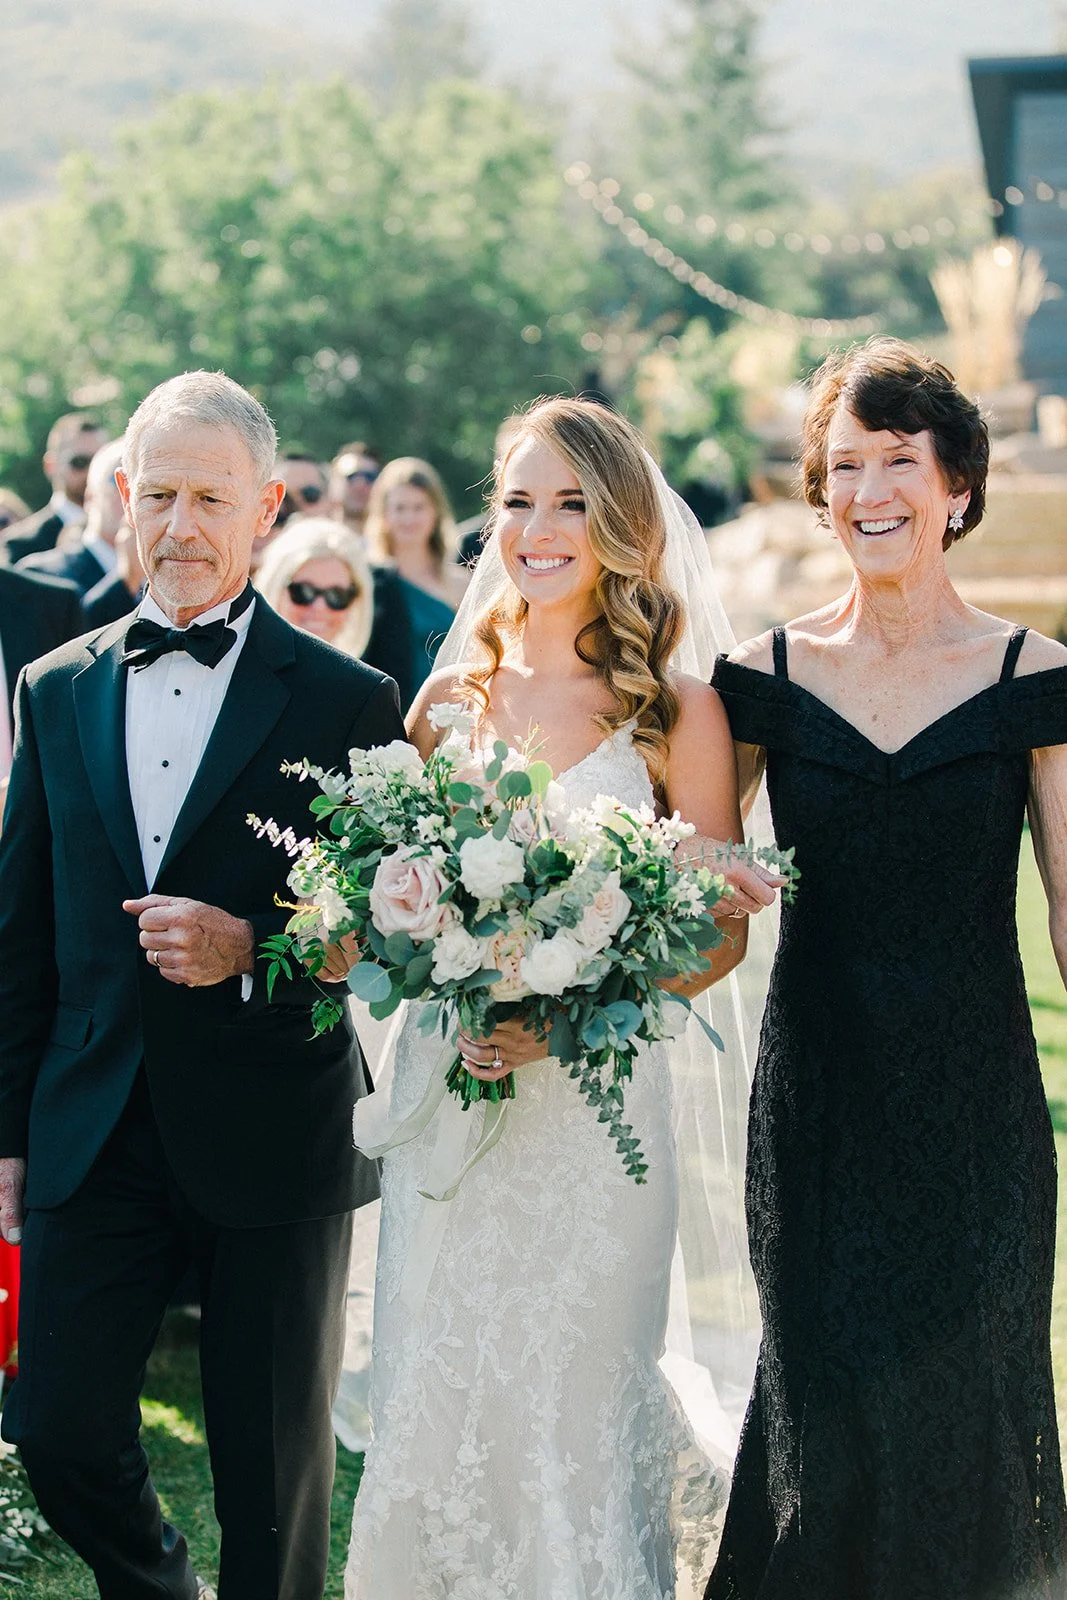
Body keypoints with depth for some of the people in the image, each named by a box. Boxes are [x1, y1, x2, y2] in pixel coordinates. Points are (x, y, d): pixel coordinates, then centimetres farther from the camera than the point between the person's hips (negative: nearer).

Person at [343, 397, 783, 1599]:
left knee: (572, 1400, 5)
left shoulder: (676, 711, -4)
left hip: (593, 1103, -3)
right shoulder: (450, 700, 6)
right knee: (436, 1398, 9)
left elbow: (722, 934, -5)